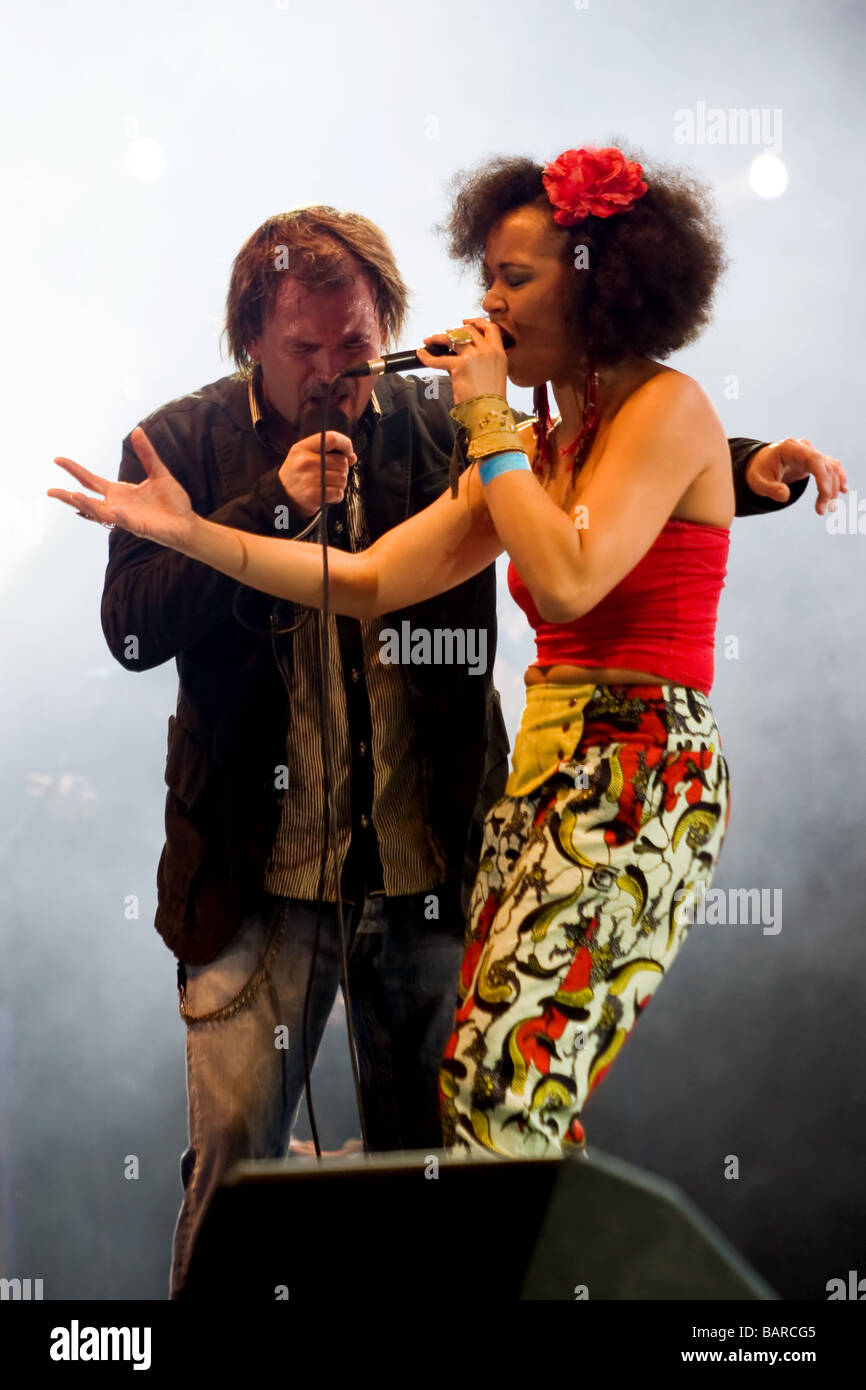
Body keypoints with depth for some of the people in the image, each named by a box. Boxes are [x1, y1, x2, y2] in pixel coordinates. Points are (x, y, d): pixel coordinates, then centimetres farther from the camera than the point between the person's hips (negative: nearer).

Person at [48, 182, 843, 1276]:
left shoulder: (444, 427, 3)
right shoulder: (180, 444, 0)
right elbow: (132, 630, -10)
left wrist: (750, 469, -9)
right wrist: (275, 507, -17)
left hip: (430, 860, 2)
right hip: (257, 868, -2)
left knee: (430, 1154, 13)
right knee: (233, 1152, -2)